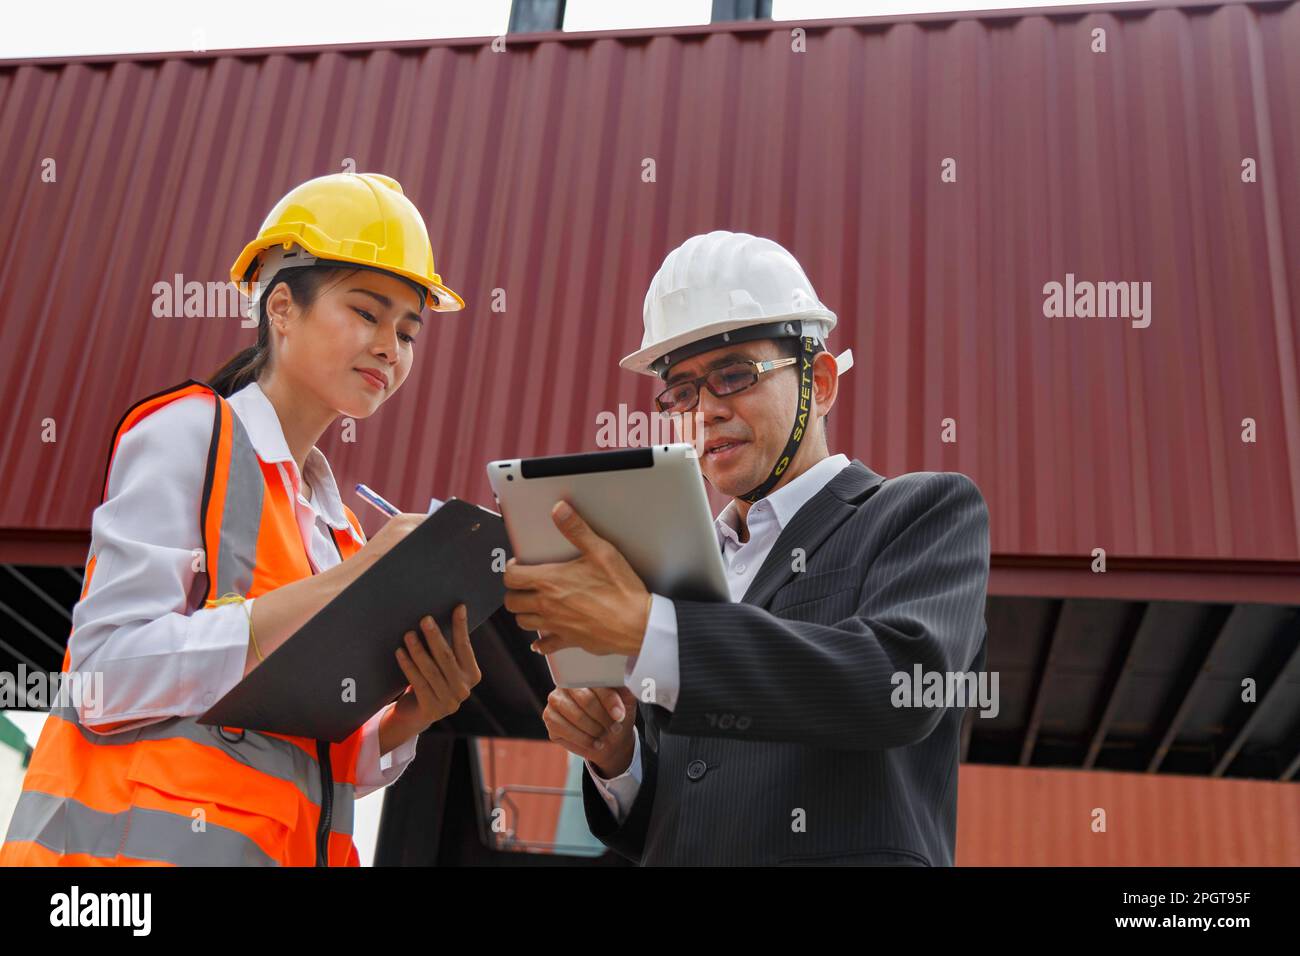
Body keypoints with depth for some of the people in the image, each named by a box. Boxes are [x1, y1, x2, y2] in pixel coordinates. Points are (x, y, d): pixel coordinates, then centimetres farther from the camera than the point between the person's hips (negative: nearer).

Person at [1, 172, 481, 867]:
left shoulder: (338, 524, 14)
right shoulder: (188, 431, -2)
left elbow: (318, 763, 13)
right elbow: (105, 677, -14)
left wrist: (406, 718, -7)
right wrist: (341, 582, -18)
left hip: (285, 845, 6)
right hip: (148, 840, -6)